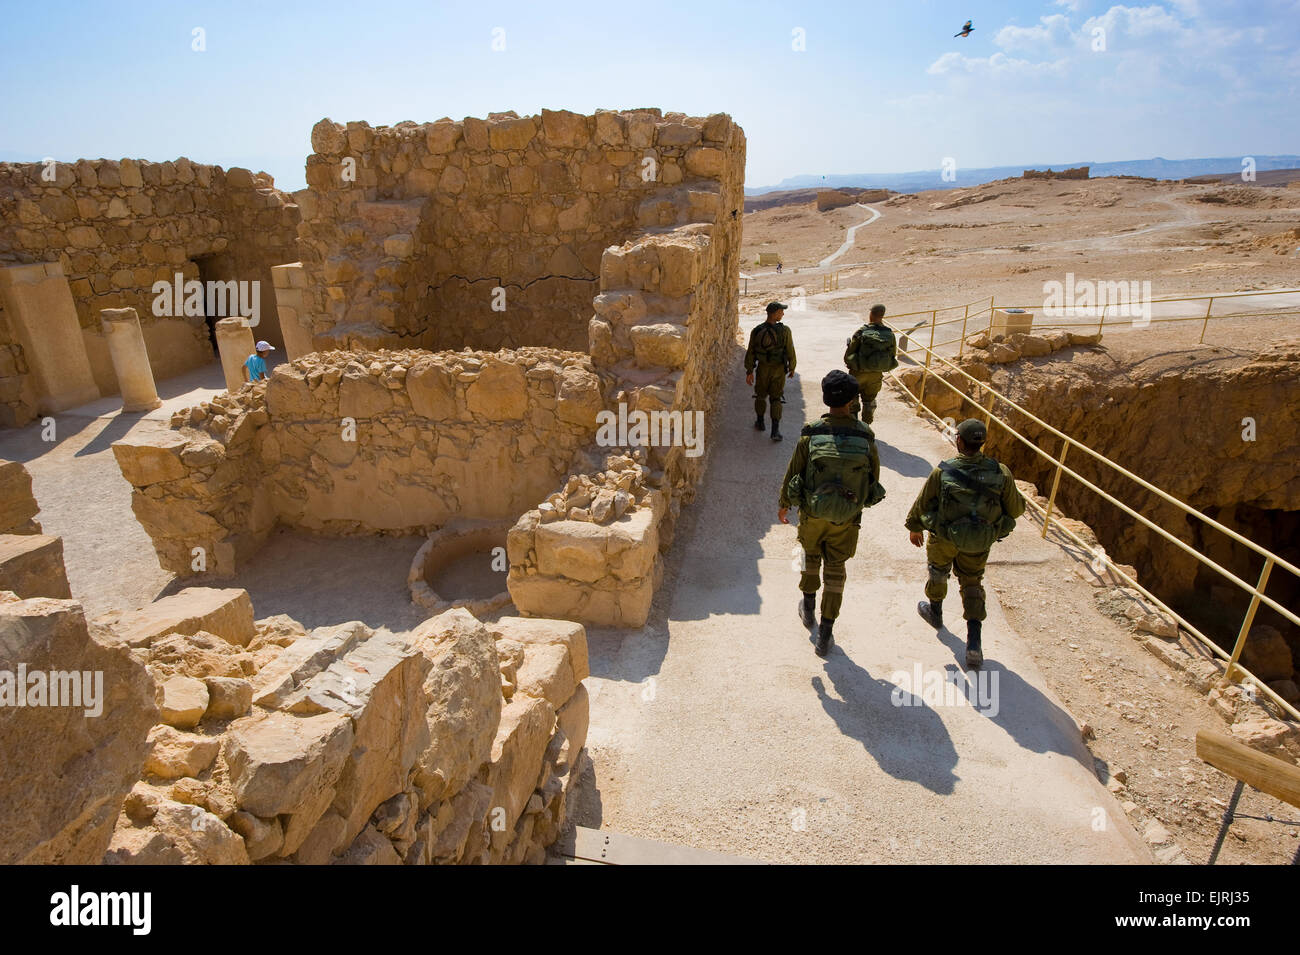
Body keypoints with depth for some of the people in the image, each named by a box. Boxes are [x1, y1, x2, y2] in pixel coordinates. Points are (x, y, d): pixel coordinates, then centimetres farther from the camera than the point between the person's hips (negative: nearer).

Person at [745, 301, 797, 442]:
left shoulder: (756, 331, -11)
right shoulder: (784, 331, -17)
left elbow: (750, 353, -5)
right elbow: (790, 352, -9)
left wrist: (749, 371, 5)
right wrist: (792, 368, 7)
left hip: (762, 369, 2)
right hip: (779, 370, -2)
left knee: (760, 396, 22)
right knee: (776, 399, 8)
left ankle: (760, 423, 36)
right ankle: (775, 430, 2)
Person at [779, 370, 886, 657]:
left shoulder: (811, 435, -18)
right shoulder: (865, 437, -14)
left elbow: (792, 473, -8)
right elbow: (874, 477, 1)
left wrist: (783, 505, 8)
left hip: (812, 514, 0)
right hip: (847, 519, 0)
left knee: (811, 556, 28)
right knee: (835, 571, 13)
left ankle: (808, 607, 43)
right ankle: (825, 635, 18)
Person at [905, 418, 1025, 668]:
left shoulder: (942, 472, -22)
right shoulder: (1001, 473, -18)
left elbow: (921, 505, -9)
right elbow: (1016, 509, -6)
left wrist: (914, 527, 10)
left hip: (944, 536, -1)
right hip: (981, 541, 2)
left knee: (938, 569, 28)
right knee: (972, 584, 18)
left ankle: (935, 611, 51)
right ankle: (974, 642, 10)